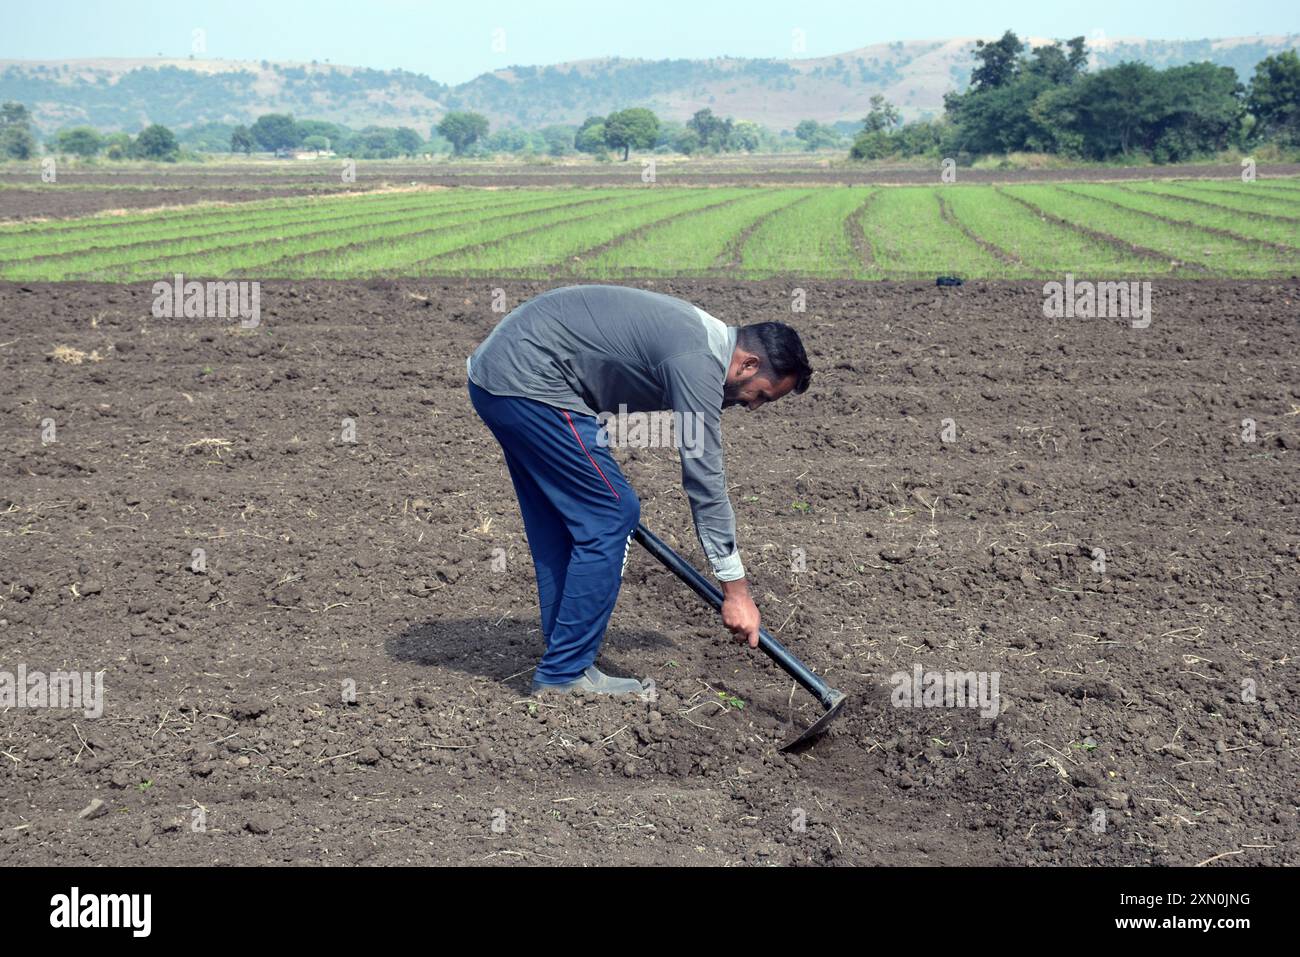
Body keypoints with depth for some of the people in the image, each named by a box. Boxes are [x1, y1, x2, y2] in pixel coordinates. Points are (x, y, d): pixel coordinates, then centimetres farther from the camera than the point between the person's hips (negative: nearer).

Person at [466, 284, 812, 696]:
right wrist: (736, 589, -13)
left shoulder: (698, 332, 15)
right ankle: (564, 674, 0)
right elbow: (705, 481, -17)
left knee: (559, 526, 14)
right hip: (529, 382, -11)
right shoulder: (697, 361, -16)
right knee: (611, 515, -6)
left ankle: (562, 667, 19)